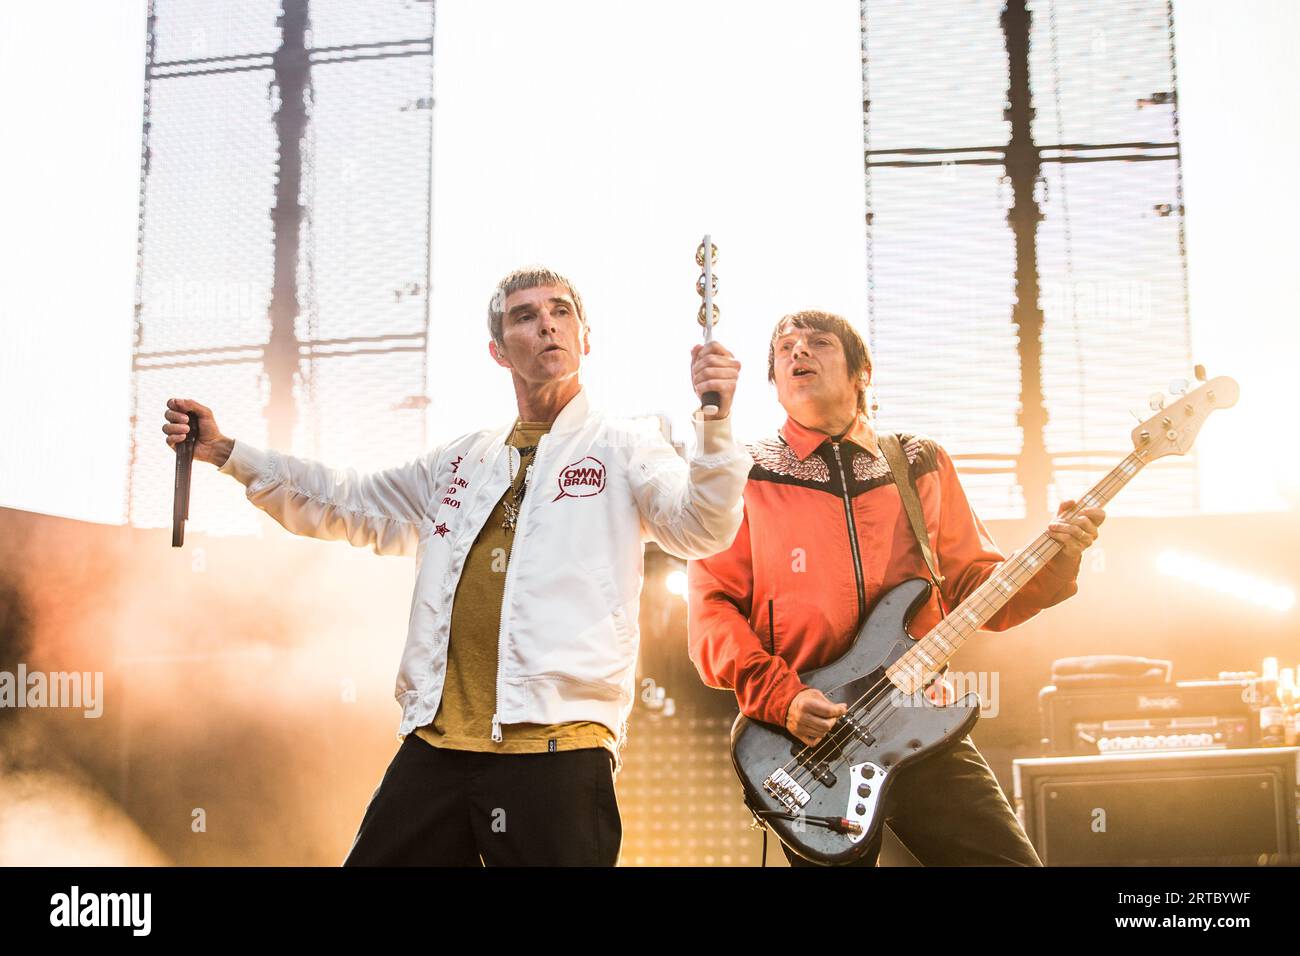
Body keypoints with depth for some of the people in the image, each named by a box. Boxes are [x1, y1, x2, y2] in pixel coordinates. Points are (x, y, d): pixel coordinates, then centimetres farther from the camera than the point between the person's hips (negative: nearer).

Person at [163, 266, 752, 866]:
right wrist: (224, 452, 25)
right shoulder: (462, 461, 22)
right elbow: (353, 507, 30)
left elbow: (701, 530, -10)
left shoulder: (625, 450, 6)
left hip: (556, 749, -5)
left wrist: (714, 421, -28)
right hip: (436, 746, 5)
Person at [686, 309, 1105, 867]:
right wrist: (780, 698, -15)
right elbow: (712, 606, -1)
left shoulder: (921, 464, 13)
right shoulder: (745, 476, 5)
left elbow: (971, 582, 13)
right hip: (807, 743, -2)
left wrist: (1048, 569, -6)